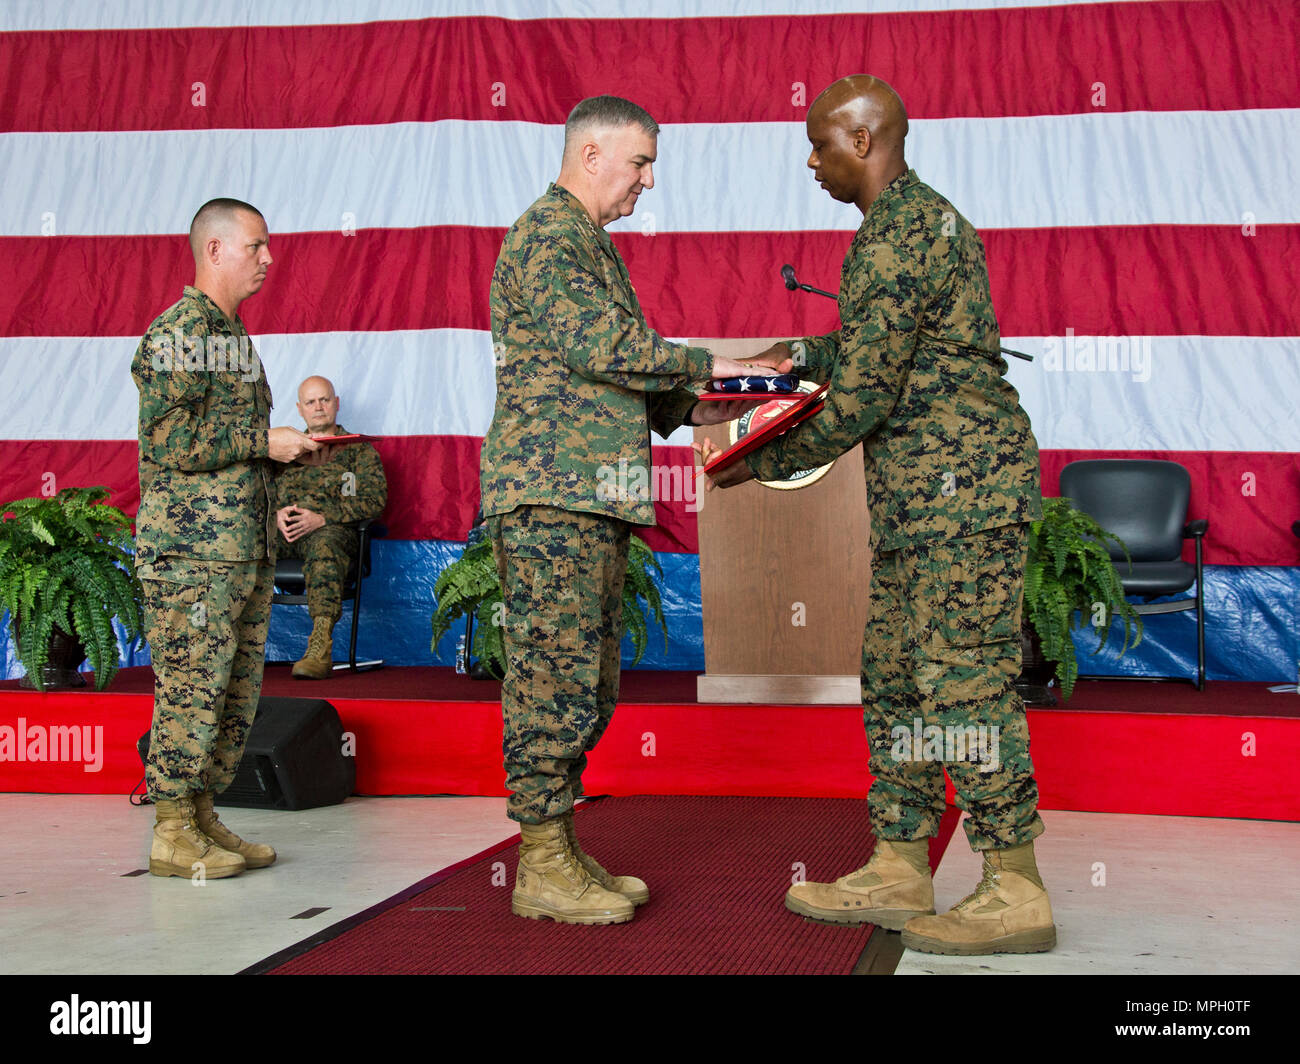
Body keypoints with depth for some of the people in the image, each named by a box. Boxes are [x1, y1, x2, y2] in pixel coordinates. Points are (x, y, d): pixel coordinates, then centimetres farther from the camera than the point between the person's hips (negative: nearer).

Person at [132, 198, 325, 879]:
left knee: (237, 690, 10)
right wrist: (264, 443, -15)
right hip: (193, 547, -10)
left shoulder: (232, 335, 22)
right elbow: (169, 439, -18)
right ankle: (172, 833, 1)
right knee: (192, 686, -7)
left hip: (245, 546, 10)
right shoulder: (176, 333, -9)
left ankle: (202, 818, 18)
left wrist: (288, 450, 13)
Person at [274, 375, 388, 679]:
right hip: (283, 529, 4)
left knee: (323, 545, -41)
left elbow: (374, 499, 3)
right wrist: (276, 513, -3)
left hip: (332, 527, -4)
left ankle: (321, 648, -52)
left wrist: (322, 518, -10)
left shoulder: (357, 448, 17)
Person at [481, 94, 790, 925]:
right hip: (552, 491, -10)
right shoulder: (546, 235, -6)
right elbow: (601, 344, -18)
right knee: (555, 676, -8)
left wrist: (689, 409, 13)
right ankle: (541, 868, -3)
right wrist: (710, 365, -10)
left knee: (585, 681, 10)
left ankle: (560, 851, 17)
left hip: (593, 498, 10)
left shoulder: (592, 244, 26)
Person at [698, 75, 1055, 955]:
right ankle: (899, 873, 16)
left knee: (963, 681, -9)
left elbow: (860, 402, -16)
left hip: (962, 488, -11)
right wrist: (797, 353, 21)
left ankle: (1016, 894, -3)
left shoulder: (896, 240, -15)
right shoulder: (927, 217, 18)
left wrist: (761, 465, -4)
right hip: (929, 496, 11)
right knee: (896, 676, 11)